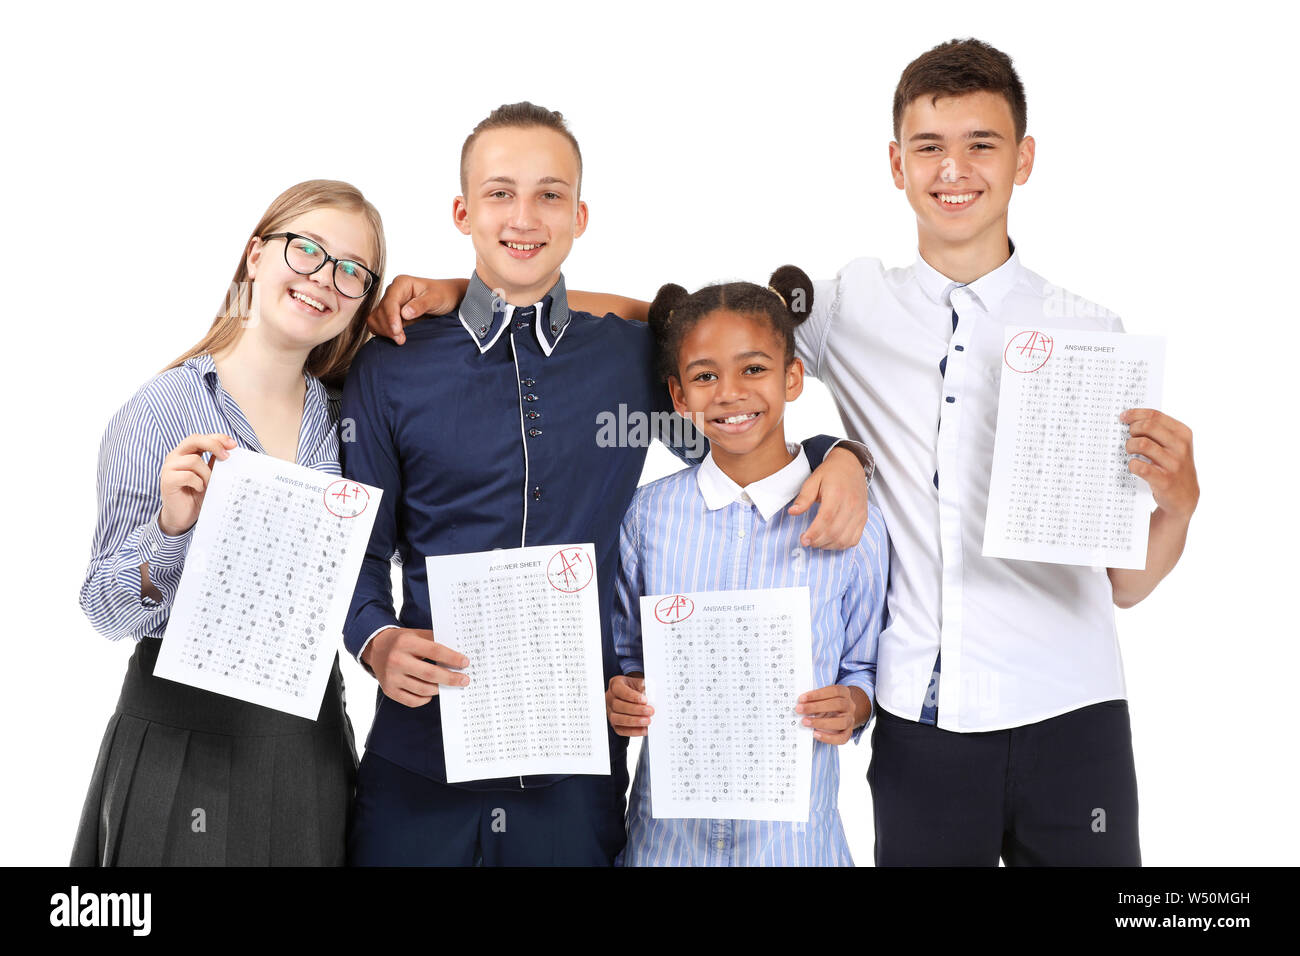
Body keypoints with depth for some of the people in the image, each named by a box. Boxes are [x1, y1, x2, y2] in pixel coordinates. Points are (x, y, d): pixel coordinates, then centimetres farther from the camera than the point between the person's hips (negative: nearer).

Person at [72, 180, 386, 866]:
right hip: (182, 738, -4)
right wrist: (172, 526, -29)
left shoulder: (342, 416, 4)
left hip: (310, 734, 5)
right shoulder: (159, 411, -10)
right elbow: (109, 610, -8)